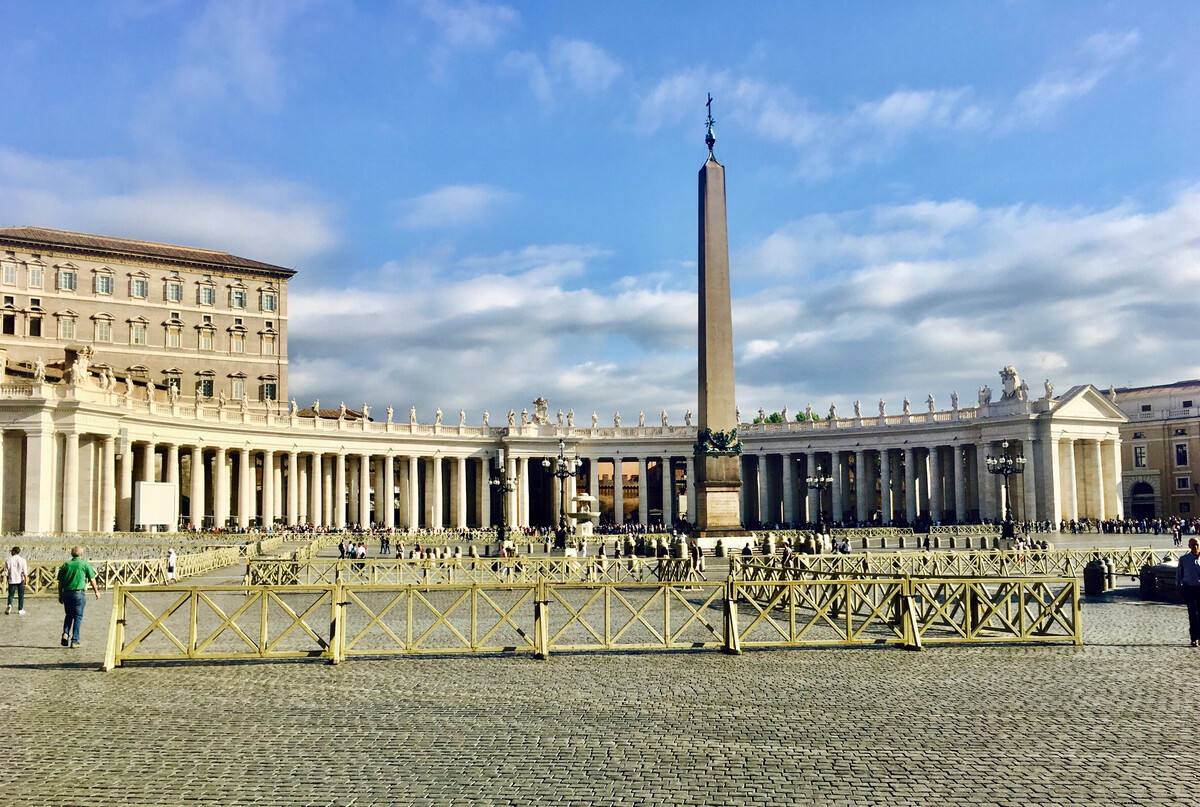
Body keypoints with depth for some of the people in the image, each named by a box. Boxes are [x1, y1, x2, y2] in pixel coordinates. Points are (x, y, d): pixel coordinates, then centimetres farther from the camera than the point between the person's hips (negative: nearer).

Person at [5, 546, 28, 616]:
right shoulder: (22, 560, -6)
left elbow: (6, 572, 1)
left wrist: (7, 578, 15)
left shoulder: (8, 560, -4)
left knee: (11, 594, 10)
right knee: (21, 595, 9)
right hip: (20, 580, 0)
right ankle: (20, 610, 12)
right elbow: (25, 572, -6)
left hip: (12, 580, 0)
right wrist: (26, 579, 4)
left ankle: (9, 605, -17)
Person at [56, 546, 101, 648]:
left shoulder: (66, 564, 7)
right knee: (78, 617, 4)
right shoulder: (85, 564, -1)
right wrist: (96, 591, 13)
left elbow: (60, 582, 8)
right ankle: (74, 640, 2)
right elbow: (92, 580, 1)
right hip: (78, 593, -3)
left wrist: (60, 595, 18)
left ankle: (65, 633, 1)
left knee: (68, 615, 21)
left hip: (66, 593, 3)